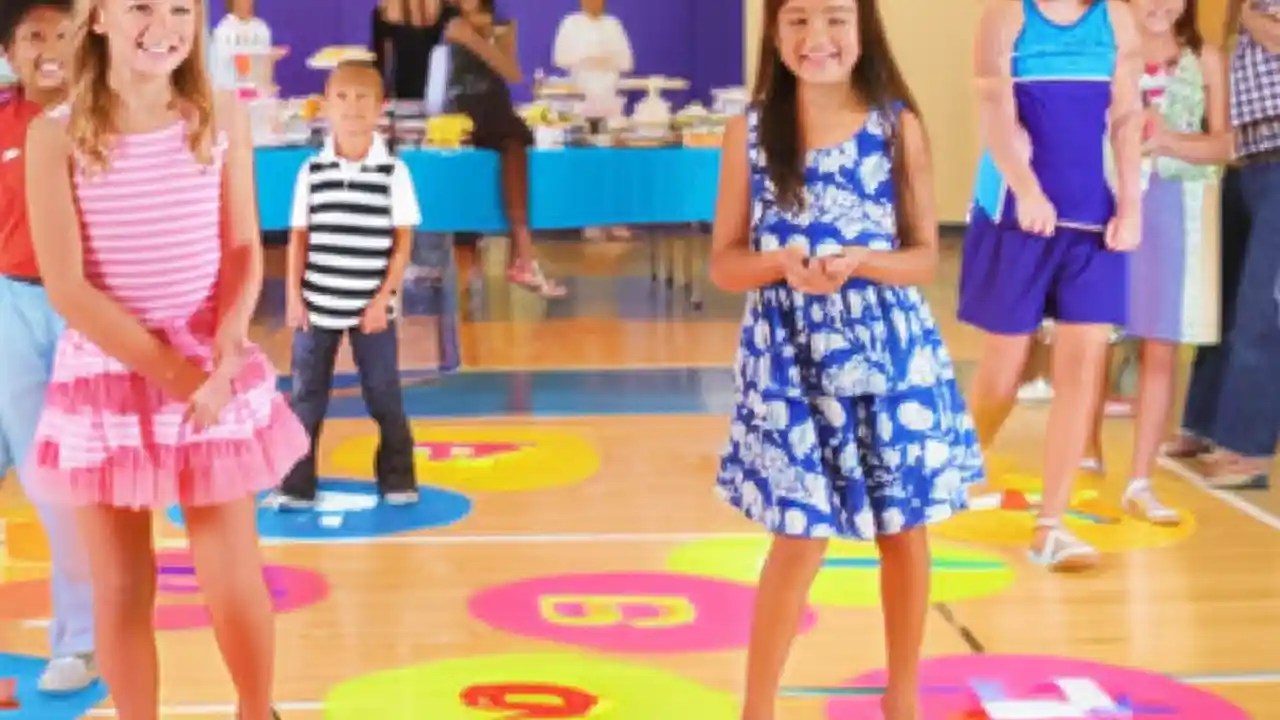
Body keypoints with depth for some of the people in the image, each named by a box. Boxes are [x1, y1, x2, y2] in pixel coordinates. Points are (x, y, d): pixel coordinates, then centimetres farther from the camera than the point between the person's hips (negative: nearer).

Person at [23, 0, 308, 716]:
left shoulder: (222, 116, -1)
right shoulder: (56, 136, -9)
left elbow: (244, 248, 3)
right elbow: (68, 287, -11)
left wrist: (226, 350, -15)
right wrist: (173, 372, -16)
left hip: (215, 374, 2)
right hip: (105, 376, -1)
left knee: (234, 580, 5)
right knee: (122, 585, 6)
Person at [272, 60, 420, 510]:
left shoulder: (393, 171, -5)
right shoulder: (311, 171, 0)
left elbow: (403, 241, -4)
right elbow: (299, 237, 5)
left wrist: (383, 299, -9)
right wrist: (294, 296, -1)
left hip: (371, 306, -2)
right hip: (317, 305, 2)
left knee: (384, 395, 7)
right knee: (307, 396, 6)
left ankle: (398, 479, 21)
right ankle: (297, 485, 13)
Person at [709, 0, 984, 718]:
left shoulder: (899, 126, -2)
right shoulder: (750, 131, -1)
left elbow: (925, 258, 0)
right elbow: (725, 262, 2)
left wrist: (857, 261, -19)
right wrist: (782, 262, -18)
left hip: (891, 352, 1)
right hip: (790, 358, -1)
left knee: (904, 529, 9)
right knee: (800, 538, 0)